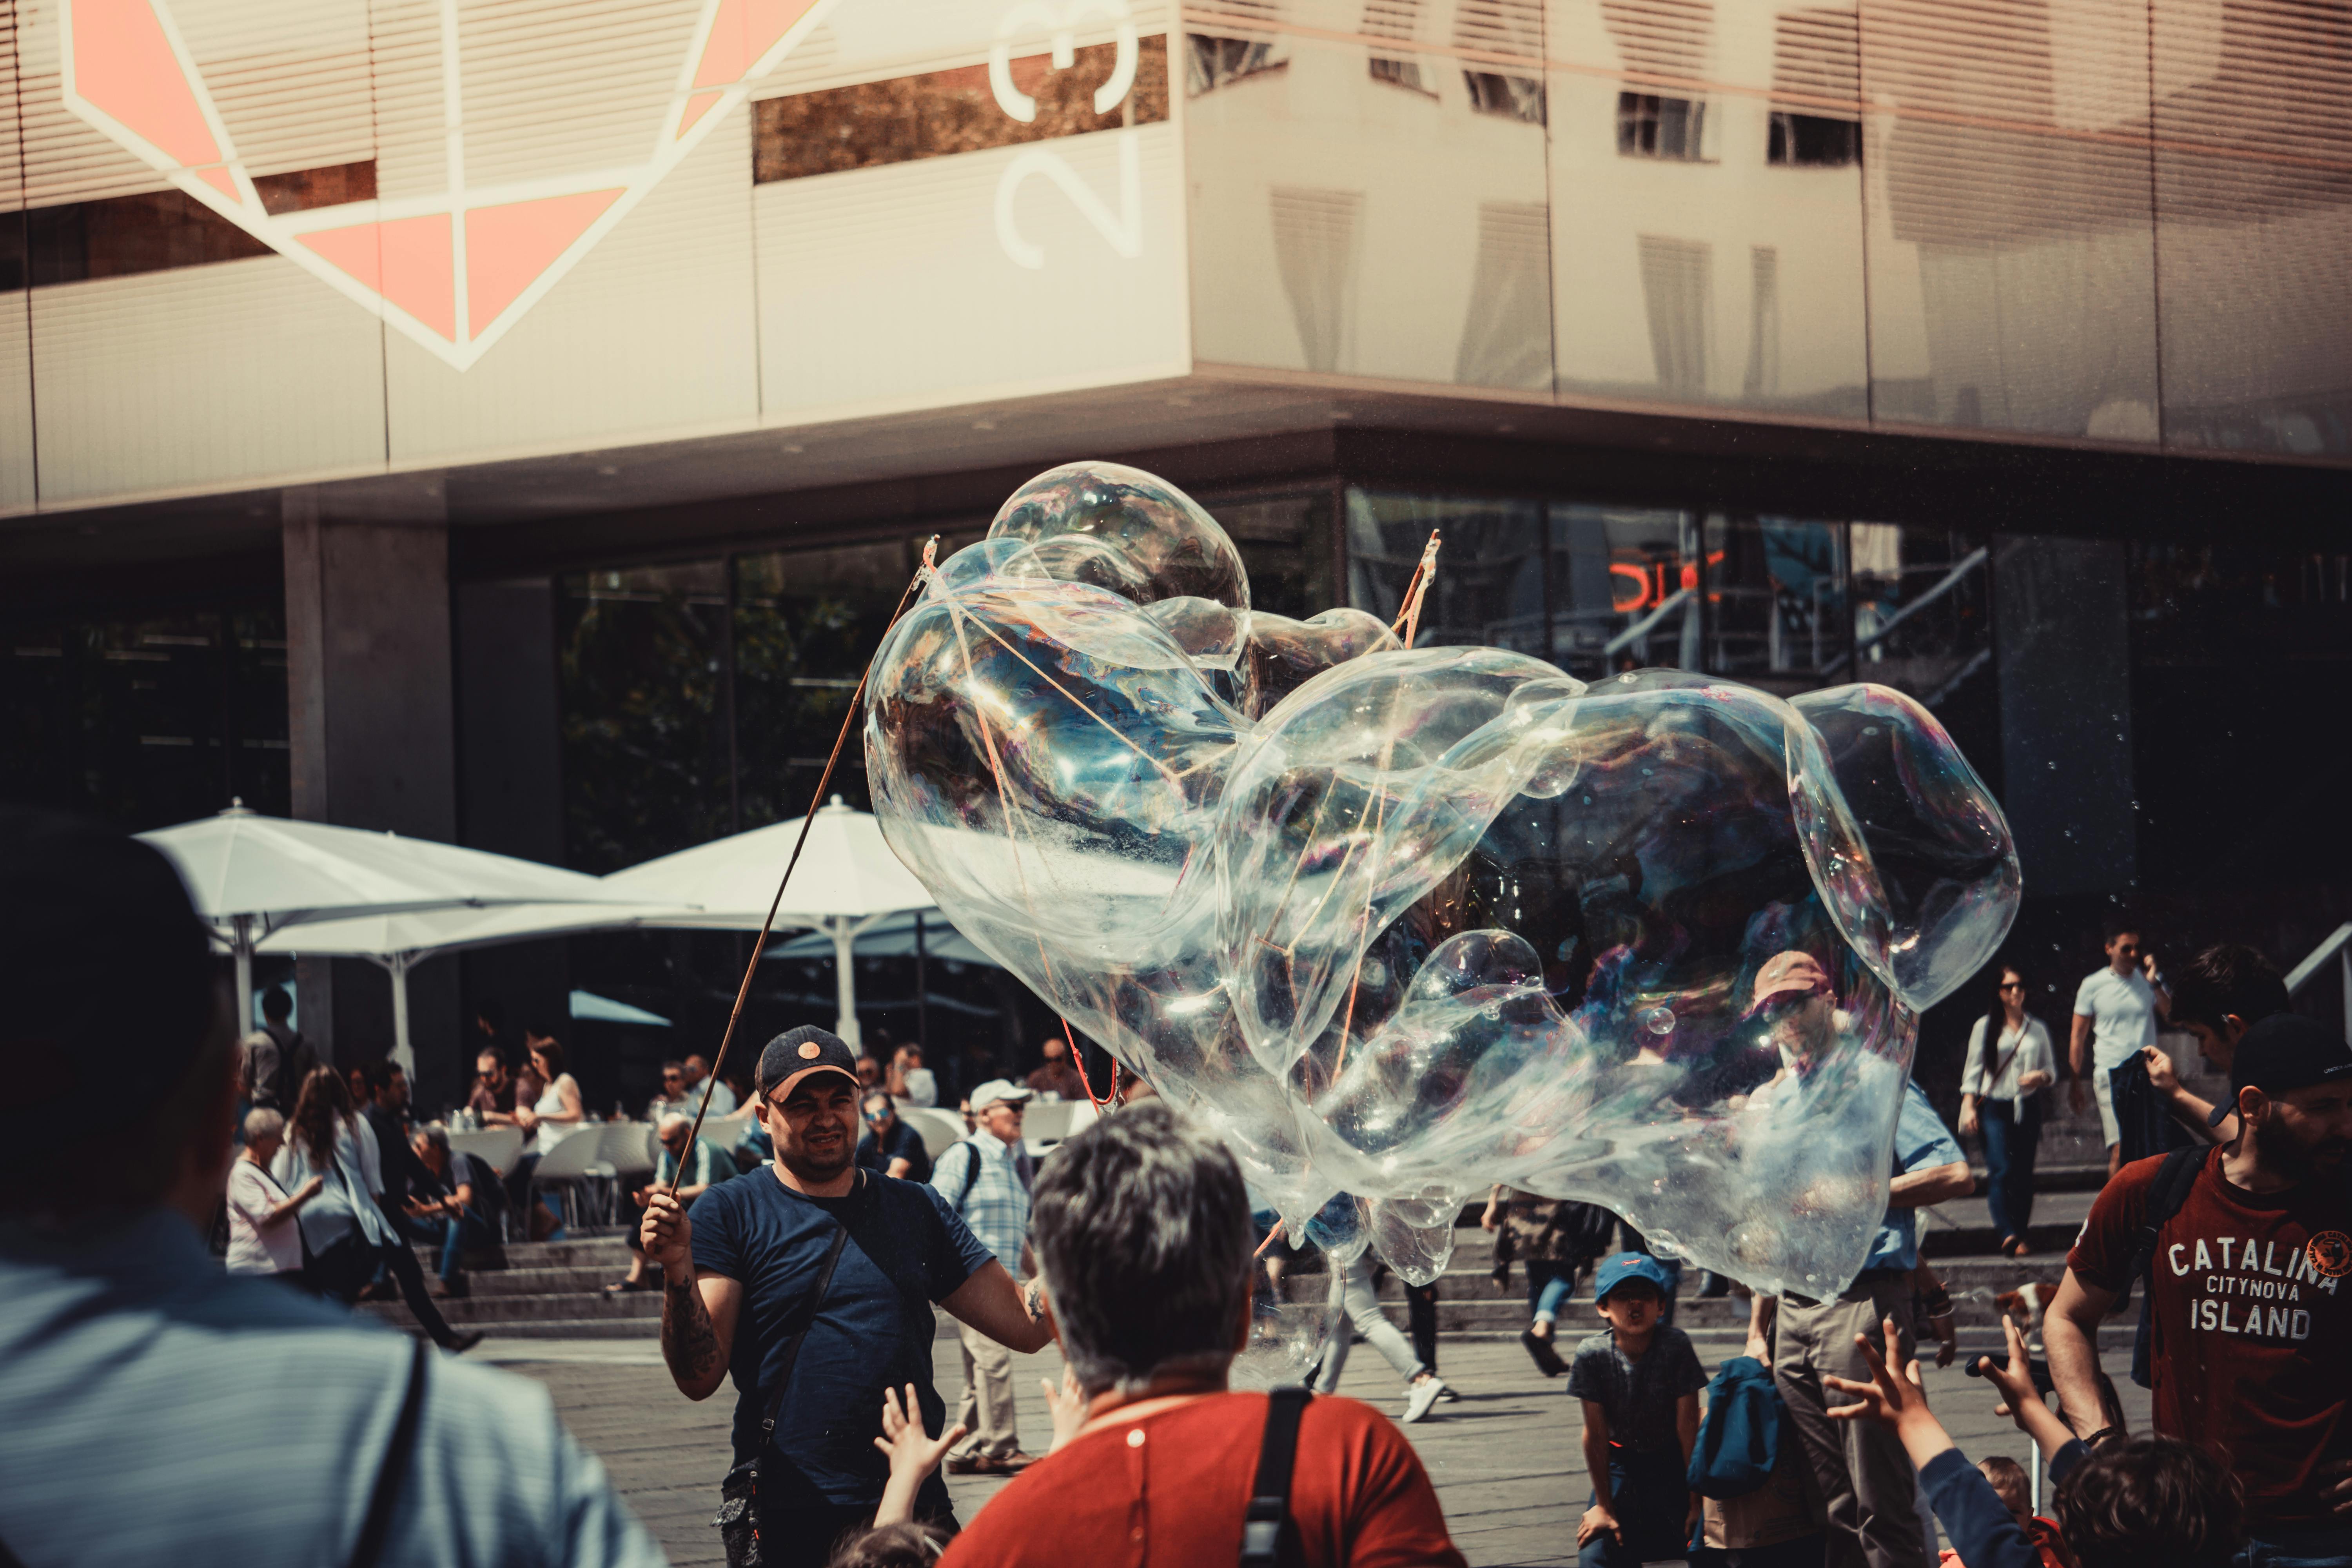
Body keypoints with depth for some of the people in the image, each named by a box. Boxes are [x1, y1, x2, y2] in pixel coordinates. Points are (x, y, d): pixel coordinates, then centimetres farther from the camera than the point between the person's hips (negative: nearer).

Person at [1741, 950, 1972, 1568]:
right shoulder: (1767, 1103, 20)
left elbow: (1956, 1175, -12)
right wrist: (1758, 1330, 20)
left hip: (1861, 1302, -7)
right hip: (1793, 1312, 7)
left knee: (1883, 1505, -9)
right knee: (1831, 1507, 8)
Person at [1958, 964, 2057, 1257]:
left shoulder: (2037, 1029, 12)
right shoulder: (1985, 1027, 6)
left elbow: (2052, 1068, 16)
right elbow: (1973, 1070, 5)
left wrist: (2041, 1076, -7)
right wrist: (1969, 1107, -4)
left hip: (2028, 1107, 3)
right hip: (1995, 1107, -2)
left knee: (2024, 1173, 0)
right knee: (2001, 1169, -16)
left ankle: (2021, 1235, 7)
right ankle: (2008, 1235, -24)